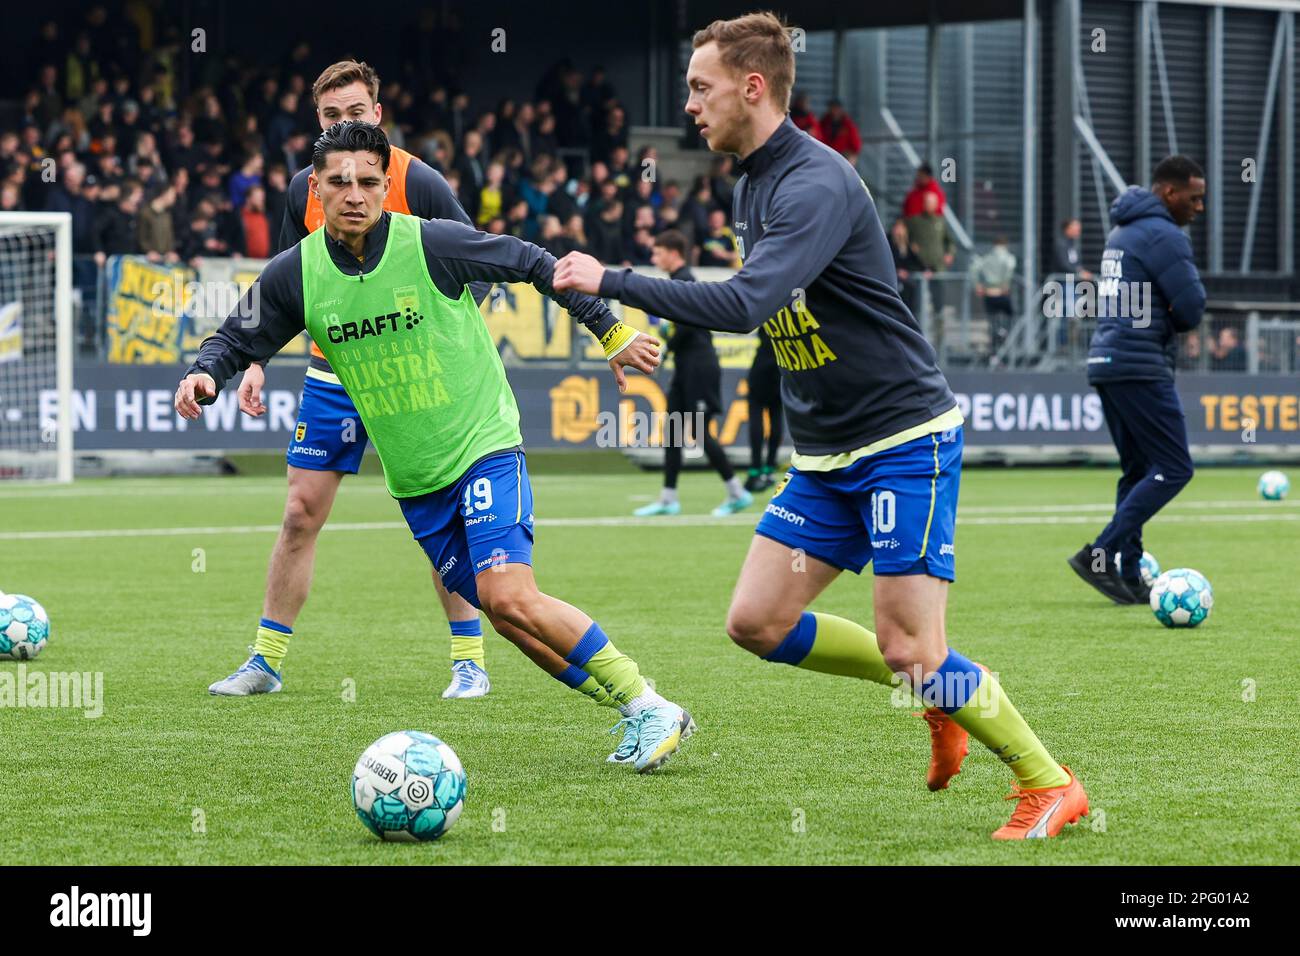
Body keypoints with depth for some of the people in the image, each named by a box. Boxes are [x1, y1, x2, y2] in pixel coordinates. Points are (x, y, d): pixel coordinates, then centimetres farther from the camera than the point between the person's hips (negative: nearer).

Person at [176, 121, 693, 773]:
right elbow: (237, 339, 9)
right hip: (413, 482, 5)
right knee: (503, 615, 2)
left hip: (483, 448, -5)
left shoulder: (432, 244, -15)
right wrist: (204, 374, -13)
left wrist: (611, 331, -2)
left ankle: (649, 710, -12)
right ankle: (631, 716, 15)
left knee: (510, 599, -22)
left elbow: (535, 265, -4)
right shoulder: (296, 274, -4)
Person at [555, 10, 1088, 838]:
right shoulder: (752, 185, 10)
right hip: (824, 457, 9)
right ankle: (941, 690, 18)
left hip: (904, 441, -9)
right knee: (756, 621, 2)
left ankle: (1050, 785, 5)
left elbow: (745, 304, -33)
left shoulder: (816, 185, -21)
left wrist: (611, 283, -27)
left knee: (909, 651, -12)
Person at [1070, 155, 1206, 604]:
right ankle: (1100, 554, -16)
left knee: (1138, 471, 13)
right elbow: (1191, 309, -14)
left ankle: (1128, 577, 8)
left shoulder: (1121, 232, 19)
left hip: (1106, 362, 10)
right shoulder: (1164, 235, -11)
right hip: (1141, 367, -10)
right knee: (1173, 469, -8)